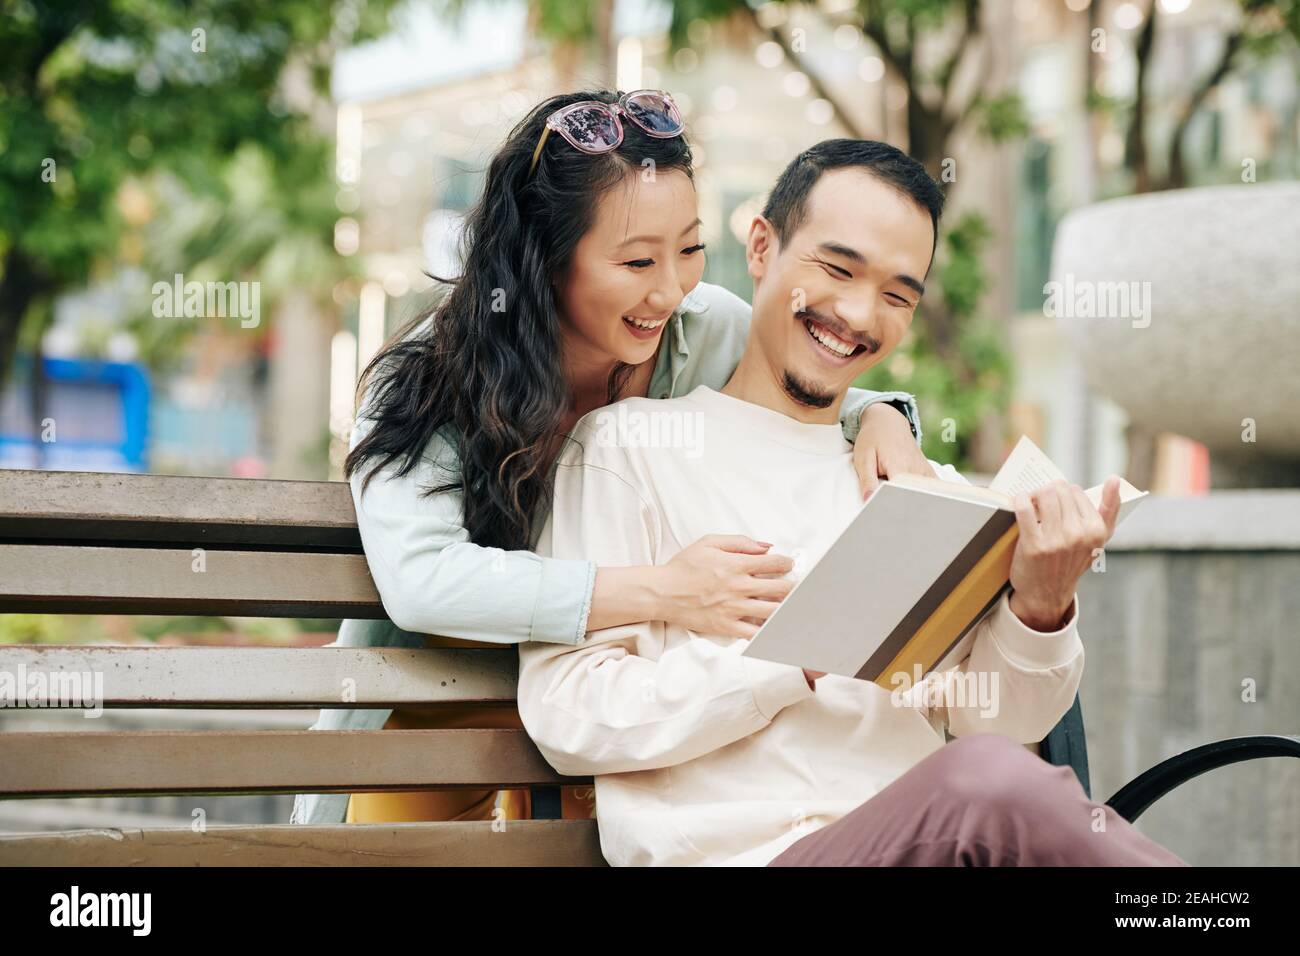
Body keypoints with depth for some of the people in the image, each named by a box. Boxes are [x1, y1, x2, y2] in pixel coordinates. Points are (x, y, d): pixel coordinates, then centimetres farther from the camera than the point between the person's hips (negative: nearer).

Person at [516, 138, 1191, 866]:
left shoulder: (929, 488, 23)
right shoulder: (628, 446, 7)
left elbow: (995, 721, 11)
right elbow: (566, 714, -4)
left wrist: (1040, 607, -11)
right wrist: (806, 656, -14)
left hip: (931, 839, 4)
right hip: (747, 848, -4)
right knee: (992, 784, -33)